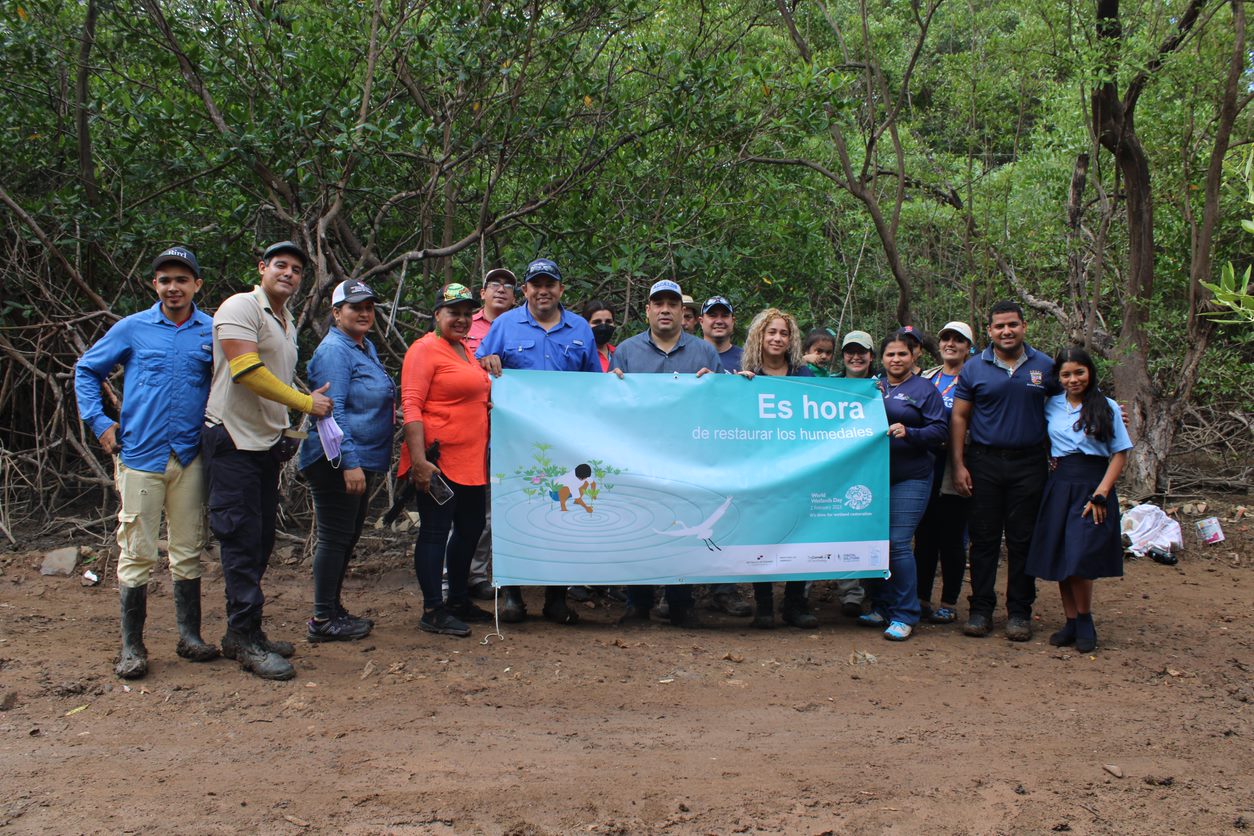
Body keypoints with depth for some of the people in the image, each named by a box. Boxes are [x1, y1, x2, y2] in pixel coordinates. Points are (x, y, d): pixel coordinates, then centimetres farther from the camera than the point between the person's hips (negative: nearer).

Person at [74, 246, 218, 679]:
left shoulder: (213, 331, 5)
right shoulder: (132, 328, 3)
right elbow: (86, 370, 13)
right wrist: (98, 421, 3)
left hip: (190, 457, 1)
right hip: (140, 455, -1)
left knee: (188, 550, 8)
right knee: (136, 553, -1)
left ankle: (190, 635, 19)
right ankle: (132, 646, 8)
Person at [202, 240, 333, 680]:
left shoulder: (288, 323, 20)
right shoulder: (242, 307, -9)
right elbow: (247, 371, -20)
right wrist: (306, 403, -17)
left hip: (268, 443, 9)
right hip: (235, 441, -9)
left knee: (261, 542, 11)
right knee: (242, 541, -7)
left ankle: (242, 634, 20)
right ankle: (246, 639, -1)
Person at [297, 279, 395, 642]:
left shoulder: (367, 347, 16)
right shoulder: (334, 350, -14)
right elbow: (332, 412, -21)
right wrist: (349, 462, -25)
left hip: (360, 462, 10)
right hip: (337, 462, -10)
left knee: (347, 537, 16)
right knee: (335, 537, -4)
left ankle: (333, 609, 27)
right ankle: (323, 620, 4)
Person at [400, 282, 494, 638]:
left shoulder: (466, 351, 17)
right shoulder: (425, 349, -9)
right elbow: (411, 406, -17)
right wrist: (418, 460, -24)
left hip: (472, 460, 9)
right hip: (439, 460, -9)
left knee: (471, 529, 16)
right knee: (435, 532, -2)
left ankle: (459, 600, 29)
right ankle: (433, 610, 6)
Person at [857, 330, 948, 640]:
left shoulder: (924, 389, 2)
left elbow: (940, 429, -6)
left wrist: (908, 433, -20)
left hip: (910, 478, -5)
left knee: (898, 543, -11)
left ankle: (905, 615, -2)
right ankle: (881, 607, 22)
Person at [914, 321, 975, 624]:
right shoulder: (926, 378, 14)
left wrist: (951, 440, -18)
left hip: (955, 471, -4)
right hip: (925, 468, 4)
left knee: (952, 539, 2)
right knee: (924, 536, 8)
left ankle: (949, 604, 12)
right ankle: (921, 598, 17)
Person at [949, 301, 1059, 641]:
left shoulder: (1045, 367, 5)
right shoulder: (974, 369, 2)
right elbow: (959, 418, 3)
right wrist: (958, 465, -4)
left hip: (1029, 464, 0)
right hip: (984, 463, 0)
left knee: (1023, 540, 5)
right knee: (984, 538, 4)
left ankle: (1019, 612, 14)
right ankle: (981, 609, 12)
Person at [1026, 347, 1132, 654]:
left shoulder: (1107, 407, 2)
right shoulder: (1051, 406, 9)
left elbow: (1120, 454, -1)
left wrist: (1100, 495, -10)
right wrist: (1047, 462, 1)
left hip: (1092, 487, -3)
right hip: (1059, 487, 3)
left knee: (1078, 559, -12)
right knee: (1058, 559, 3)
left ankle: (1086, 624, 7)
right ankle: (1071, 622, 16)